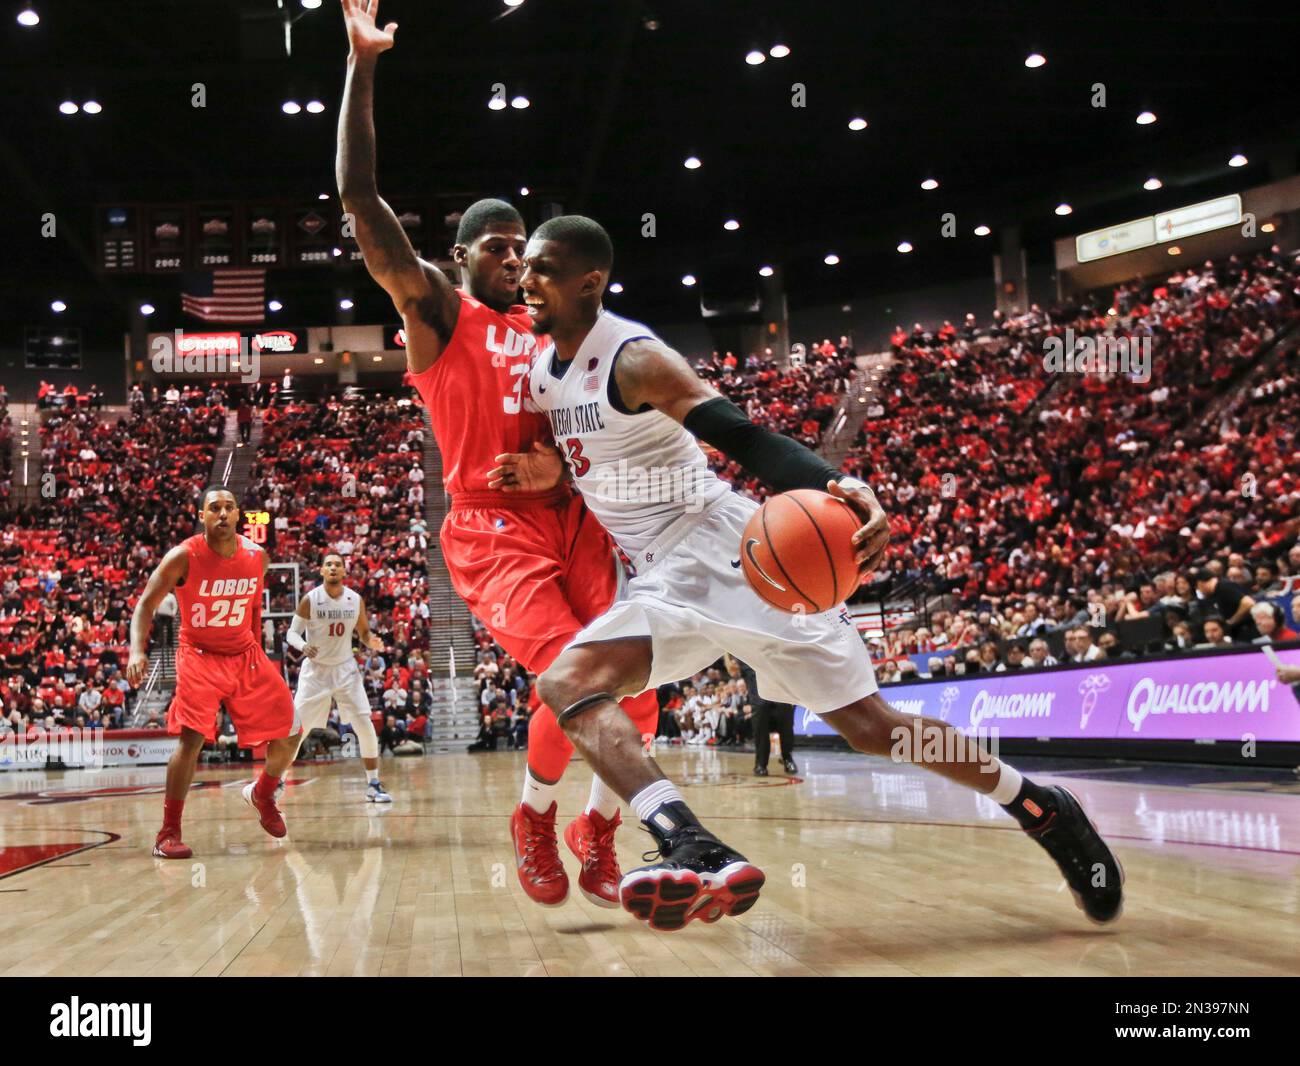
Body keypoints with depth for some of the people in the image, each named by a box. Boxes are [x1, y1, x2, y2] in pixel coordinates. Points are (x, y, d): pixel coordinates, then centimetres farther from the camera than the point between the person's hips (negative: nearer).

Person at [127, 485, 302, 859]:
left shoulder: (257, 557, -4)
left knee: (289, 734, 4)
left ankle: (262, 794, 34)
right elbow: (146, 604, -13)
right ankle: (168, 833, -10)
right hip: (200, 656, -5)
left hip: (245, 656, 5)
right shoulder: (184, 557, -17)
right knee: (192, 738, -22)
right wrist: (138, 650, -27)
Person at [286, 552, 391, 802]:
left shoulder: (356, 600, -3)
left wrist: (372, 642, -15)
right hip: (315, 669, -2)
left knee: (365, 726, -6)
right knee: (297, 728, -4)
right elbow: (292, 633, -7)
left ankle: (373, 785, 4)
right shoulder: (310, 599, -11)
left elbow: (364, 632, 9)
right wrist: (303, 646, -30)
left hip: (345, 669, 2)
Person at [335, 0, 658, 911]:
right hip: (492, 528, -6)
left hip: (571, 518, 6)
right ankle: (535, 821, 7)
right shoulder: (436, 311, 2)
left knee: (637, 690, -5)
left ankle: (598, 832, 19)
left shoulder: (549, 333, 19)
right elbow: (360, 198, -10)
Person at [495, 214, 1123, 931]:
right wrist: (548, 472, 2)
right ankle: (694, 849, -31)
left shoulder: (633, 357, -16)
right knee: (566, 682, -16)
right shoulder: (541, 370, 9)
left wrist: (837, 487, -46)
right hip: (666, 578, 8)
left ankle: (1042, 809, 15)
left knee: (869, 723, -5)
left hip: (730, 555, -8)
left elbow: (744, 436, -27)